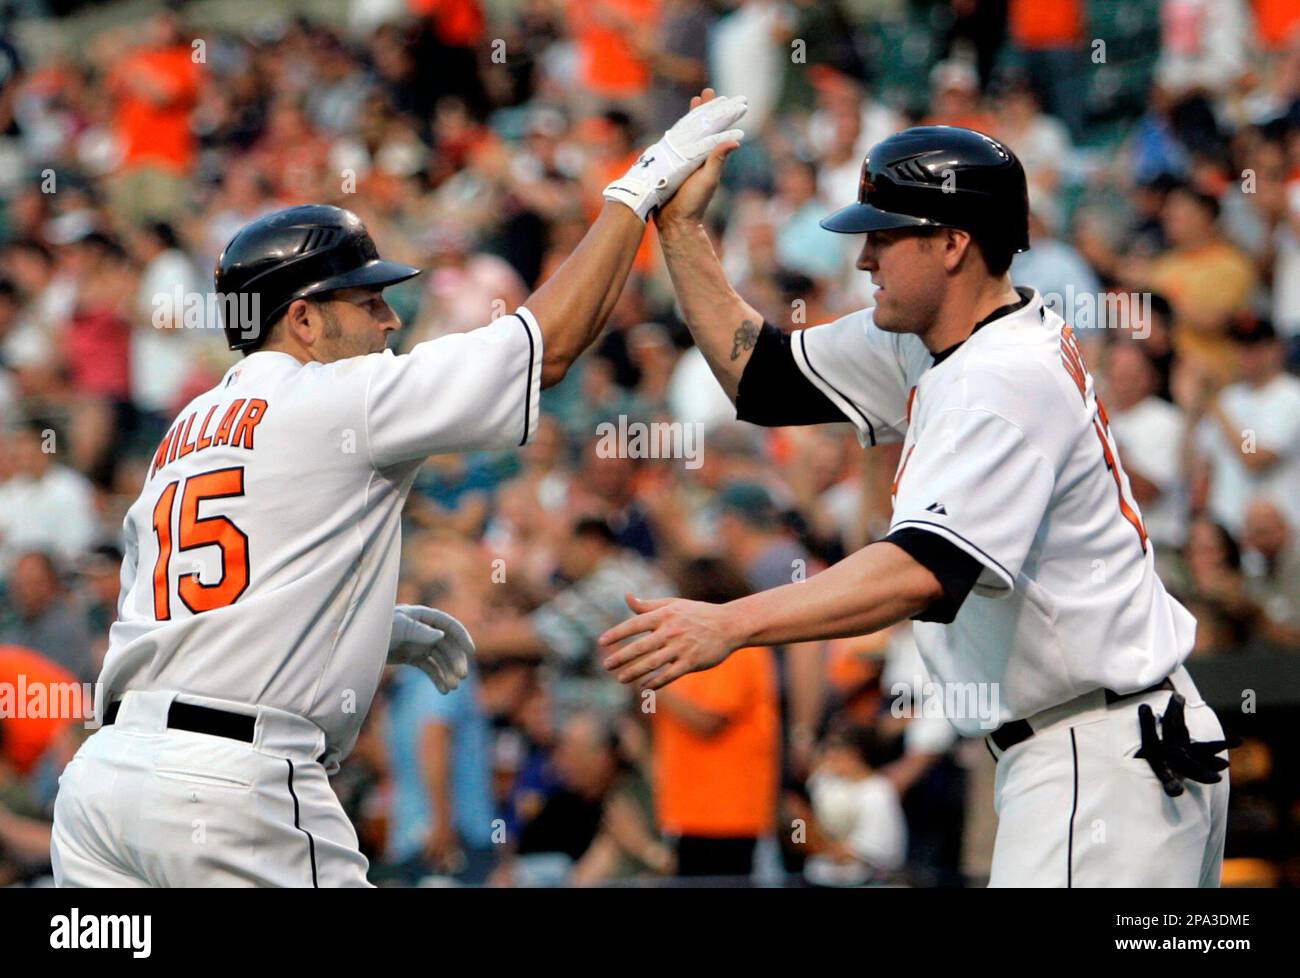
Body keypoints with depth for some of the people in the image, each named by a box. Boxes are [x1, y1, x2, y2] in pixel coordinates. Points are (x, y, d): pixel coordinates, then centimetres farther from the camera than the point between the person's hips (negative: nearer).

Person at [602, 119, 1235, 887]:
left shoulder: (1008, 377, -20)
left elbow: (928, 570, -34)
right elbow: (760, 375, 19)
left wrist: (728, 624, -43)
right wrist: (681, 225, 12)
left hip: (1102, 763, -11)